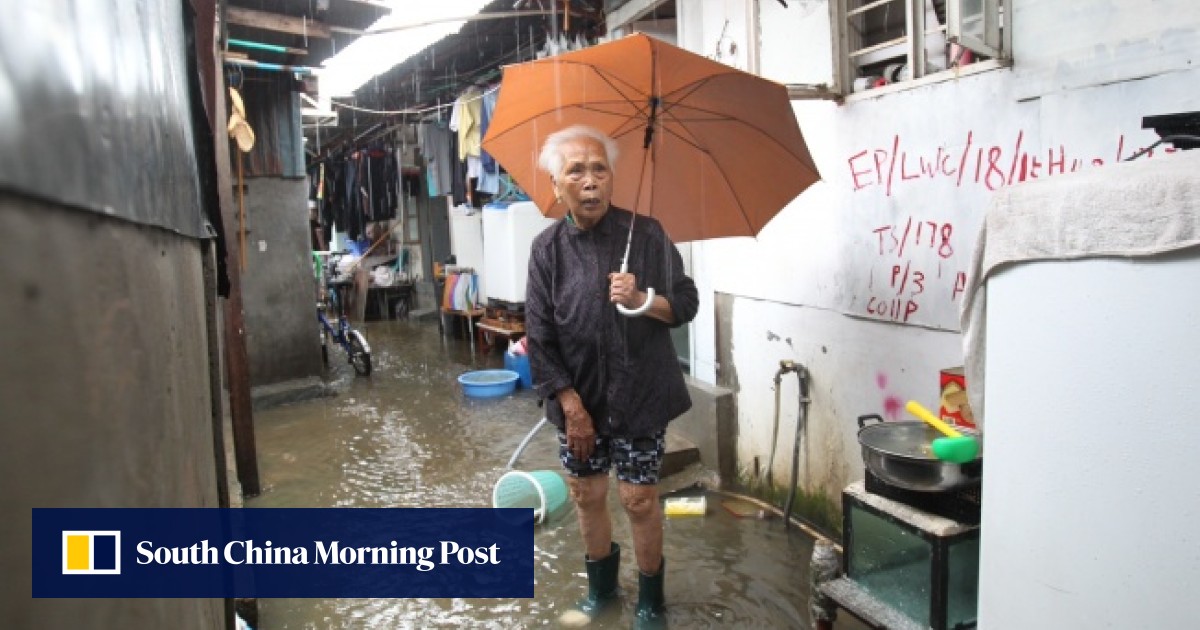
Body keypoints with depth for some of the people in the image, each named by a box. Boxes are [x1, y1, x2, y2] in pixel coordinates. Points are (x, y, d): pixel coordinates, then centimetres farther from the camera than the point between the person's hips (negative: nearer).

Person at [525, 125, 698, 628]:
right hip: (578, 398, 2)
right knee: (587, 495, 15)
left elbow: (686, 304, -3)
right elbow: (539, 336, -5)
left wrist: (642, 299, -24)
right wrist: (571, 405, -11)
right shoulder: (547, 248, -4)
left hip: (639, 396, -2)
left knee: (639, 498, 5)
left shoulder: (646, 234, -7)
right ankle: (601, 587, 40)